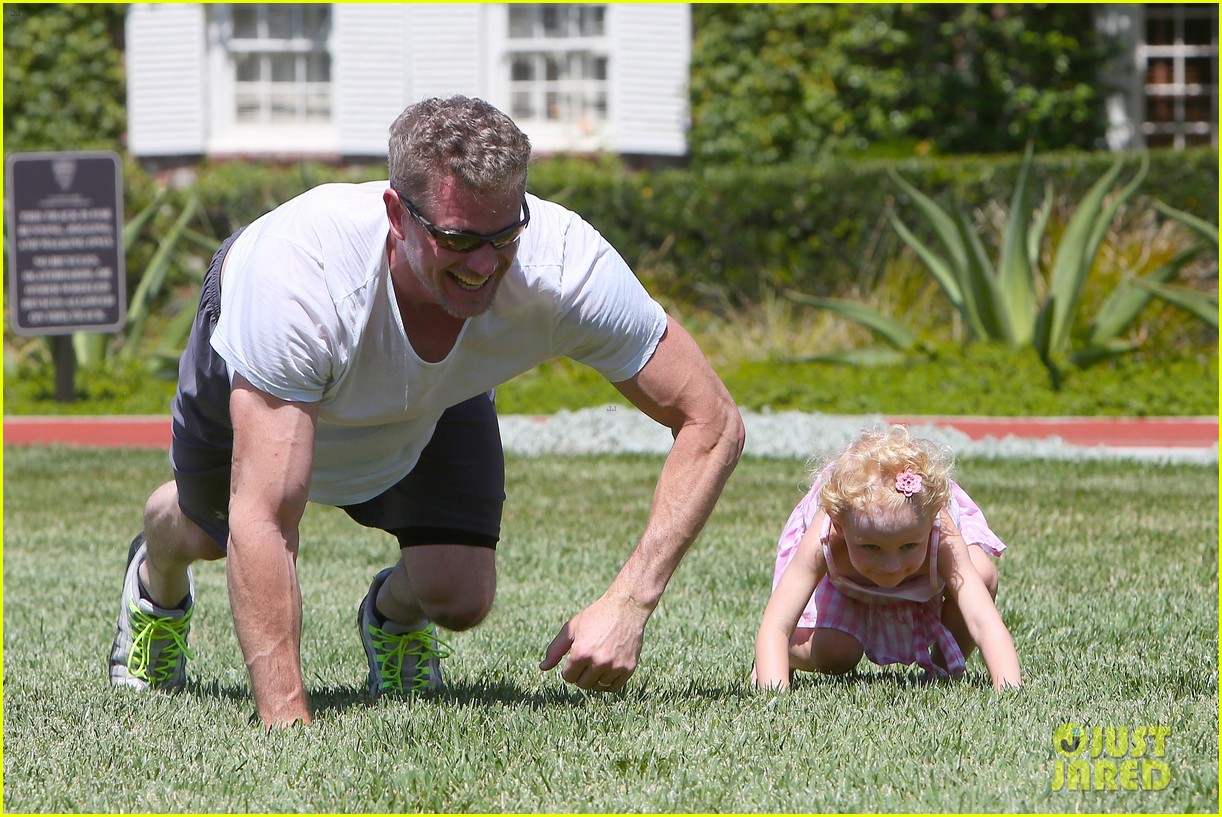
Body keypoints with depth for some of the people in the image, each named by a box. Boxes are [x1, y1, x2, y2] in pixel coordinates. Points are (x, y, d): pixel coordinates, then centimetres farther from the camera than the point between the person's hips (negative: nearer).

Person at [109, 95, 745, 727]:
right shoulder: (299, 270, -49)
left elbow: (712, 424, -32)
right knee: (203, 536, 19)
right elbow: (262, 519, -47)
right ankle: (158, 586, 58)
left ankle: (396, 617, 25)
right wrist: (286, 721, -53)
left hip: (435, 396, 2)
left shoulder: (564, 263, -42)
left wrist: (628, 603, -44)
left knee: (459, 597, -13)